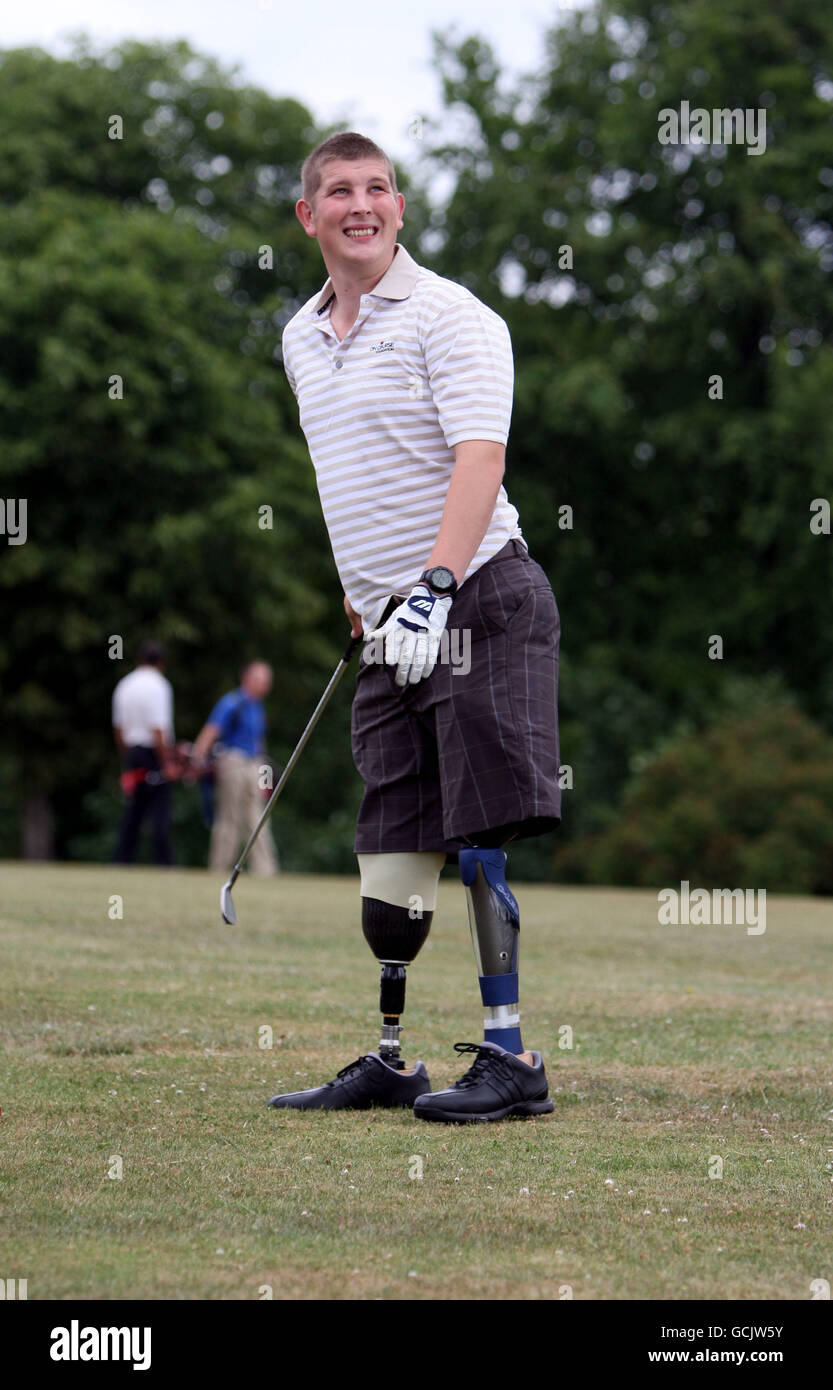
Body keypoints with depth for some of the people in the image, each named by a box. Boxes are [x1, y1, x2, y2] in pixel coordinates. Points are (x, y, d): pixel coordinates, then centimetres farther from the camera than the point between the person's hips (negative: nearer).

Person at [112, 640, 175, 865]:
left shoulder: (124, 685, 12)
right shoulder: (157, 685, -11)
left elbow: (118, 728, 16)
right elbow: (158, 730, -17)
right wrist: (167, 763, -16)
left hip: (131, 752, 7)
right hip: (154, 753, -7)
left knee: (132, 811, 10)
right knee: (160, 812, -6)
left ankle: (122, 862, 8)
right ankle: (164, 863, -8)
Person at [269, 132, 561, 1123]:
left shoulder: (448, 317, -7)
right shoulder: (302, 341, 16)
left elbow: (479, 457, -18)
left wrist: (434, 589, -27)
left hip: (478, 601, -7)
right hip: (390, 623, 7)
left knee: (480, 838, -10)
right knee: (390, 853, 7)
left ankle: (511, 1060, -7)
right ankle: (389, 1061, 13)